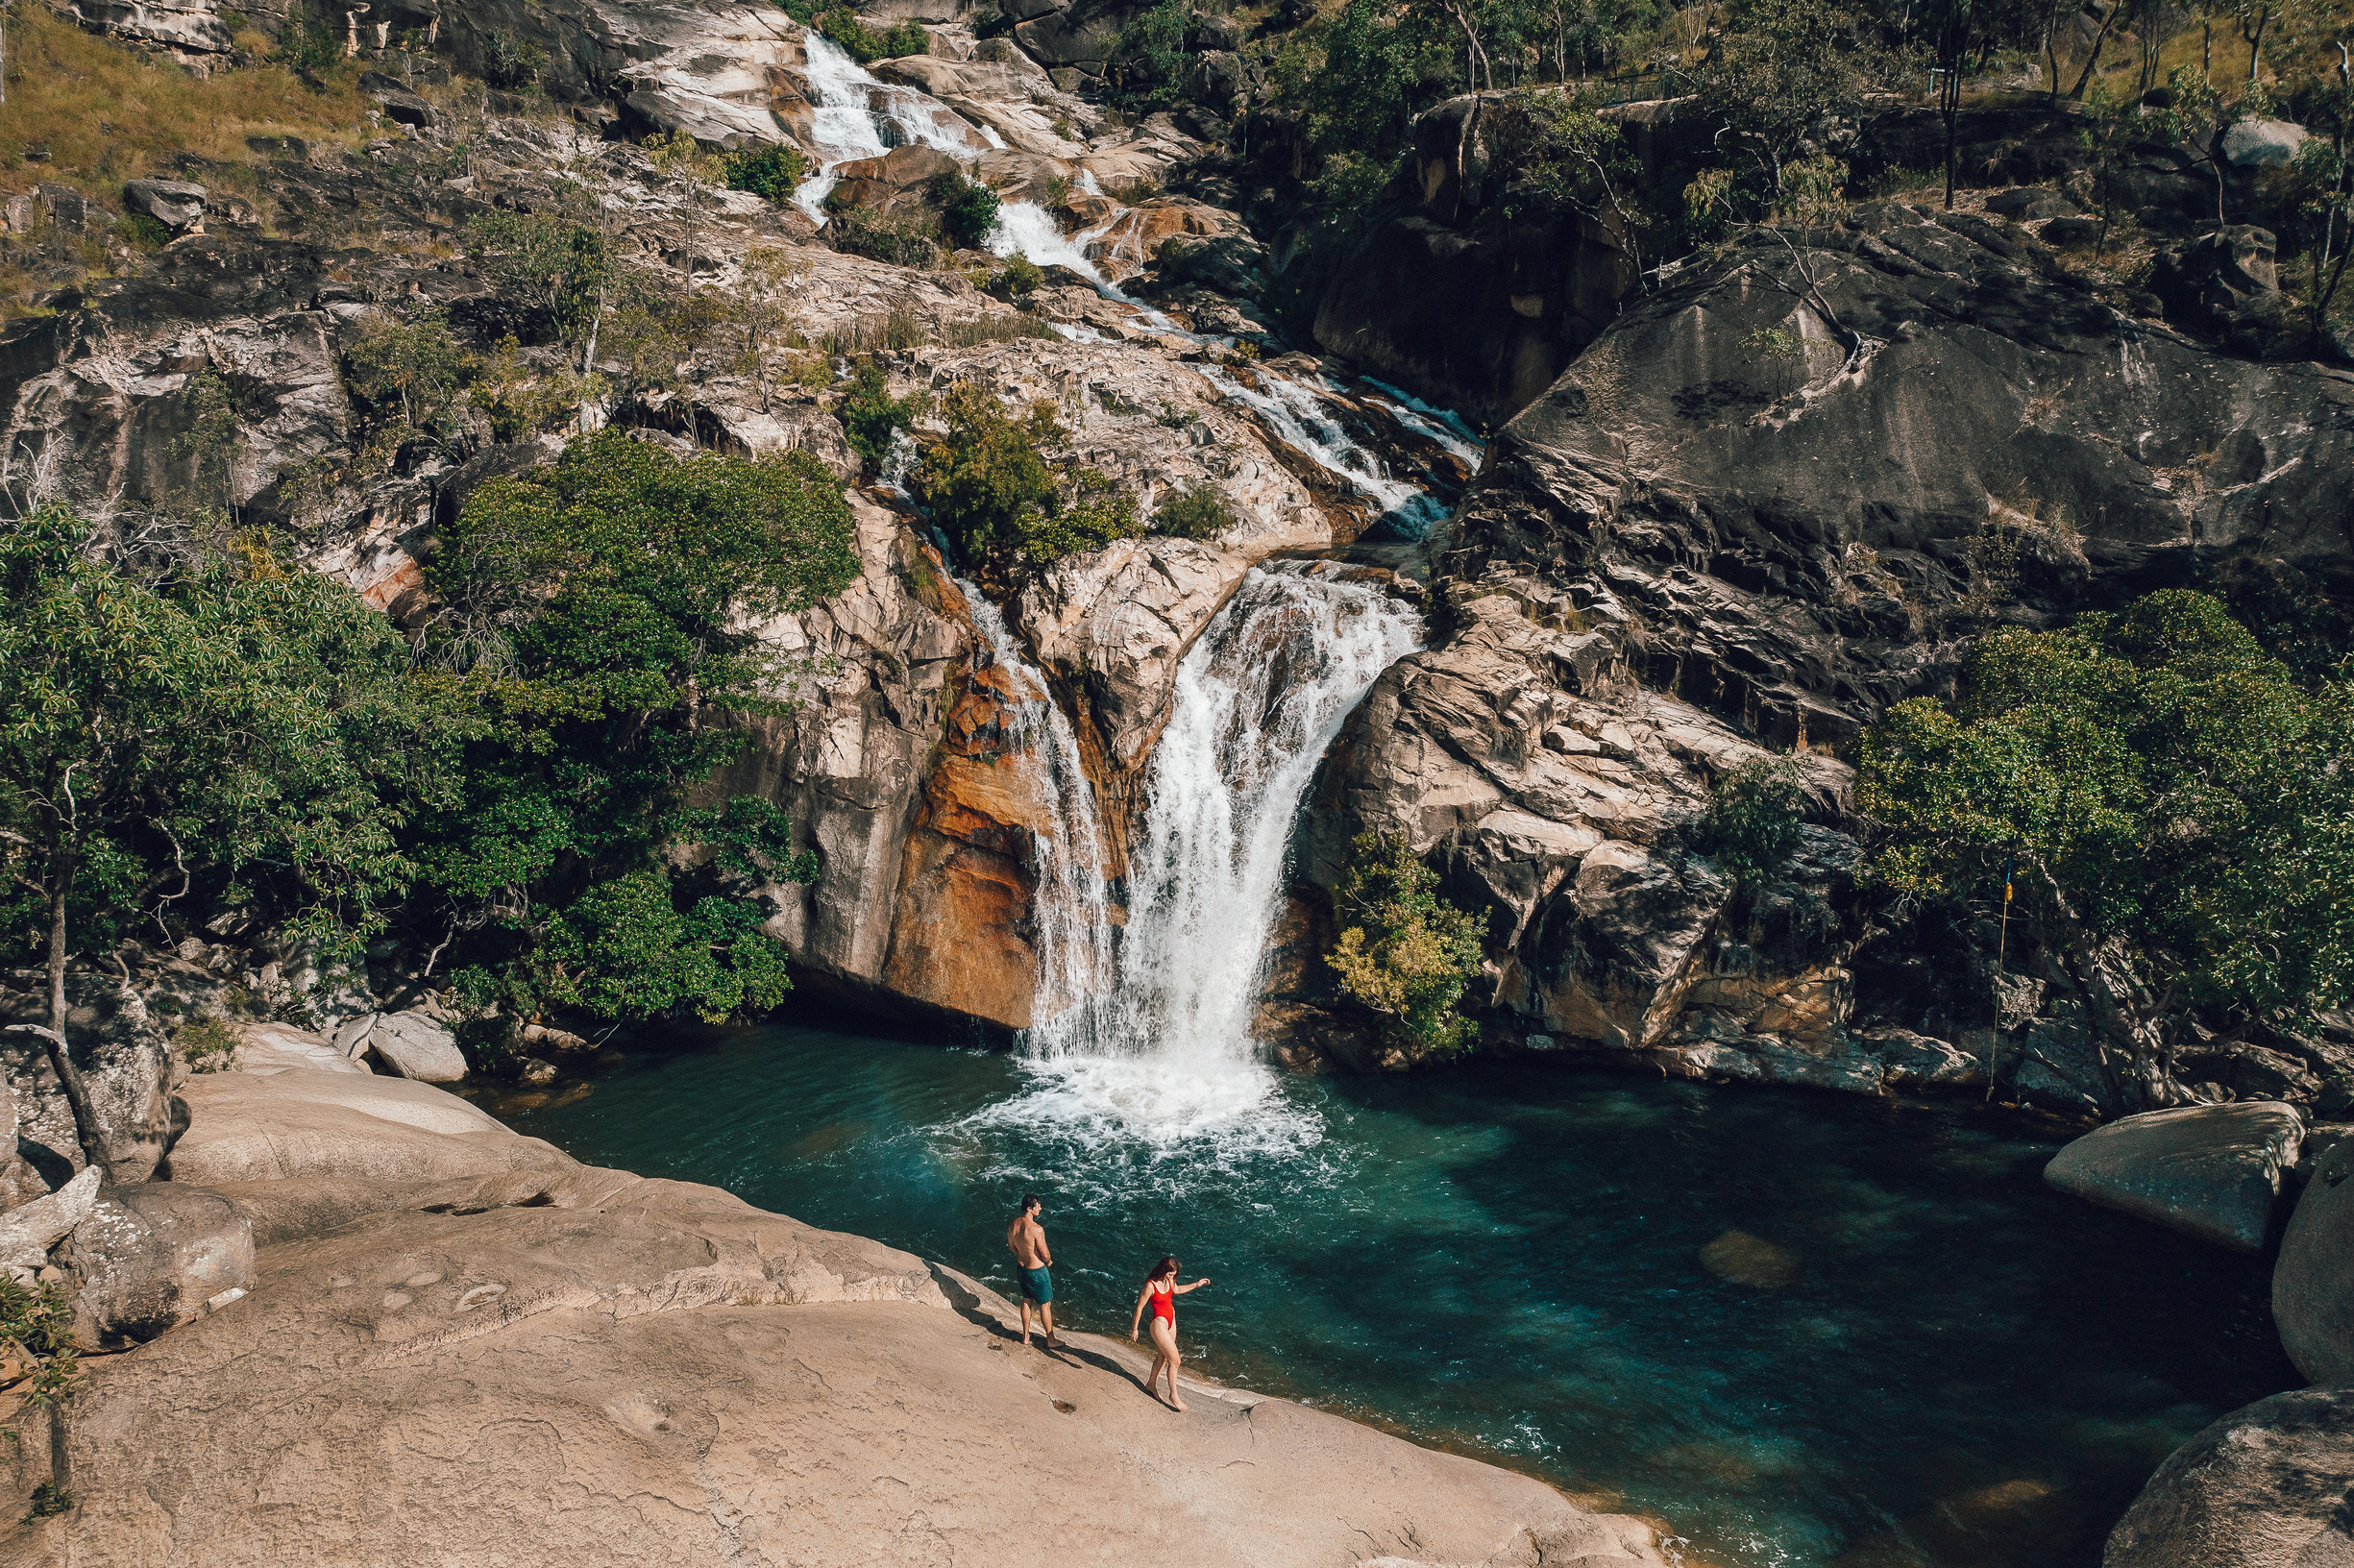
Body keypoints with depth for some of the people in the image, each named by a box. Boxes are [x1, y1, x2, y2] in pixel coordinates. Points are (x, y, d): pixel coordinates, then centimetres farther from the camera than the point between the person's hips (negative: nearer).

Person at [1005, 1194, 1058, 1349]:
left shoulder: (1013, 1225, -9)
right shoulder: (1037, 1229, -31)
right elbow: (1045, 1255, -22)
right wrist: (1048, 1261, 1)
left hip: (1021, 1267, 7)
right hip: (1037, 1271, -7)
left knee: (1026, 1301, 24)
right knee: (1045, 1305, 11)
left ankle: (1025, 1336, 37)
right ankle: (1050, 1340, 24)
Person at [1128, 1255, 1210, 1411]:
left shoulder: (1169, 1280, -3)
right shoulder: (1150, 1286, -25)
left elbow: (1177, 1290, 20)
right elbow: (1139, 1307, -17)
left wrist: (1196, 1285, 15)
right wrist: (1134, 1329, -10)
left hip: (1171, 1321, 8)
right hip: (1159, 1323, -8)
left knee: (1163, 1357, 20)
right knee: (1175, 1360, -4)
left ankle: (1150, 1385, 39)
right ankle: (1173, 1395, 12)